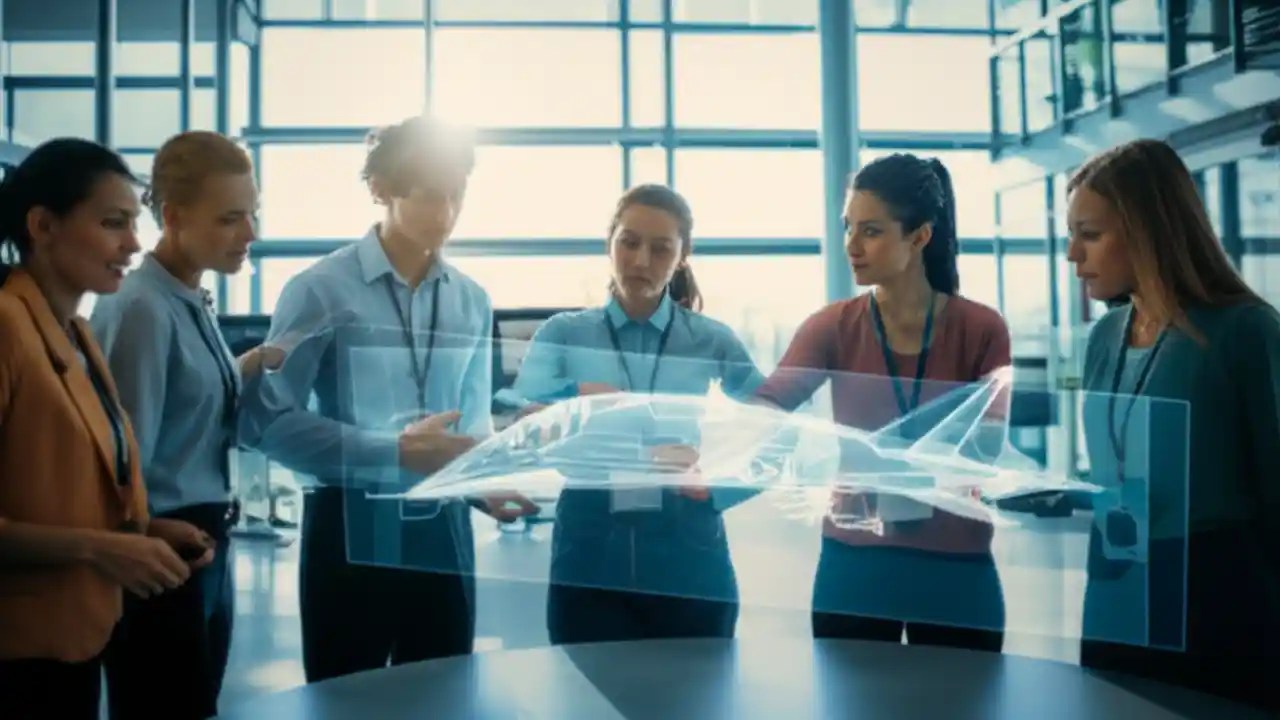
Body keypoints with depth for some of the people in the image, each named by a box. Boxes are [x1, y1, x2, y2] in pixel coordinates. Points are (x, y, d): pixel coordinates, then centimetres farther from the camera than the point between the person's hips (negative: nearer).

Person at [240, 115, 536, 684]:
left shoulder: (472, 302, 8)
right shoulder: (322, 290, -8)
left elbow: (474, 425, 11)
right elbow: (267, 420, -14)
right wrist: (394, 452, -20)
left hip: (444, 535, 5)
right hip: (352, 535, -4)